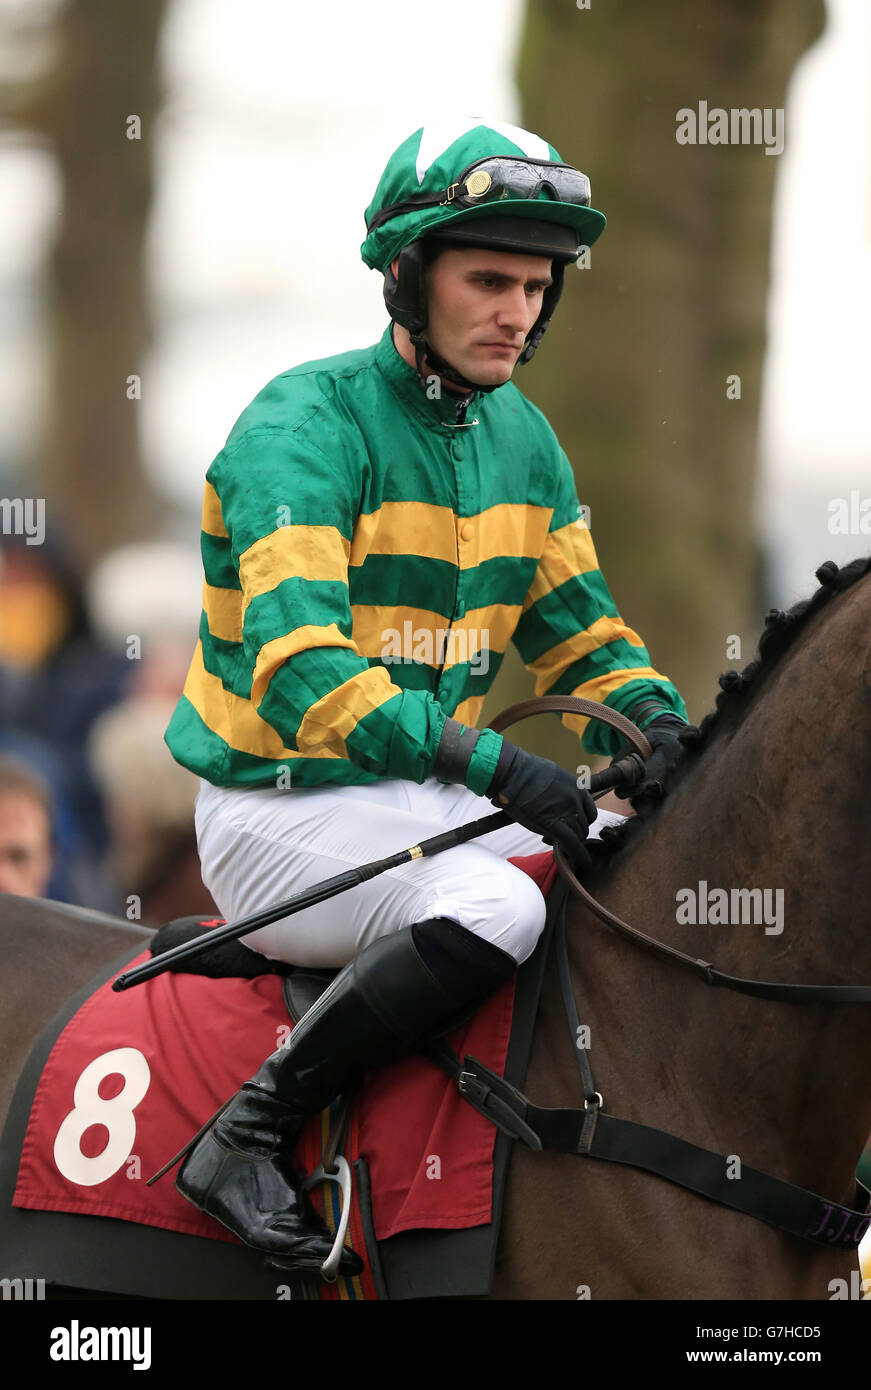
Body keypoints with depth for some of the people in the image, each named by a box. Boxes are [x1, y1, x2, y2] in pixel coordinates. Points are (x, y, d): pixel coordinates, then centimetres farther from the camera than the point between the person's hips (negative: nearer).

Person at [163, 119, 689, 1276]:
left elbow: (577, 628, 16)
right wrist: (491, 766, -40)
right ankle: (246, 1139, -23)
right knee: (495, 906, -34)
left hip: (427, 801, 8)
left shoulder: (522, 439, 9)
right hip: (281, 811, -8)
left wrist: (654, 721, -8)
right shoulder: (305, 427, -17)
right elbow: (297, 669, -29)